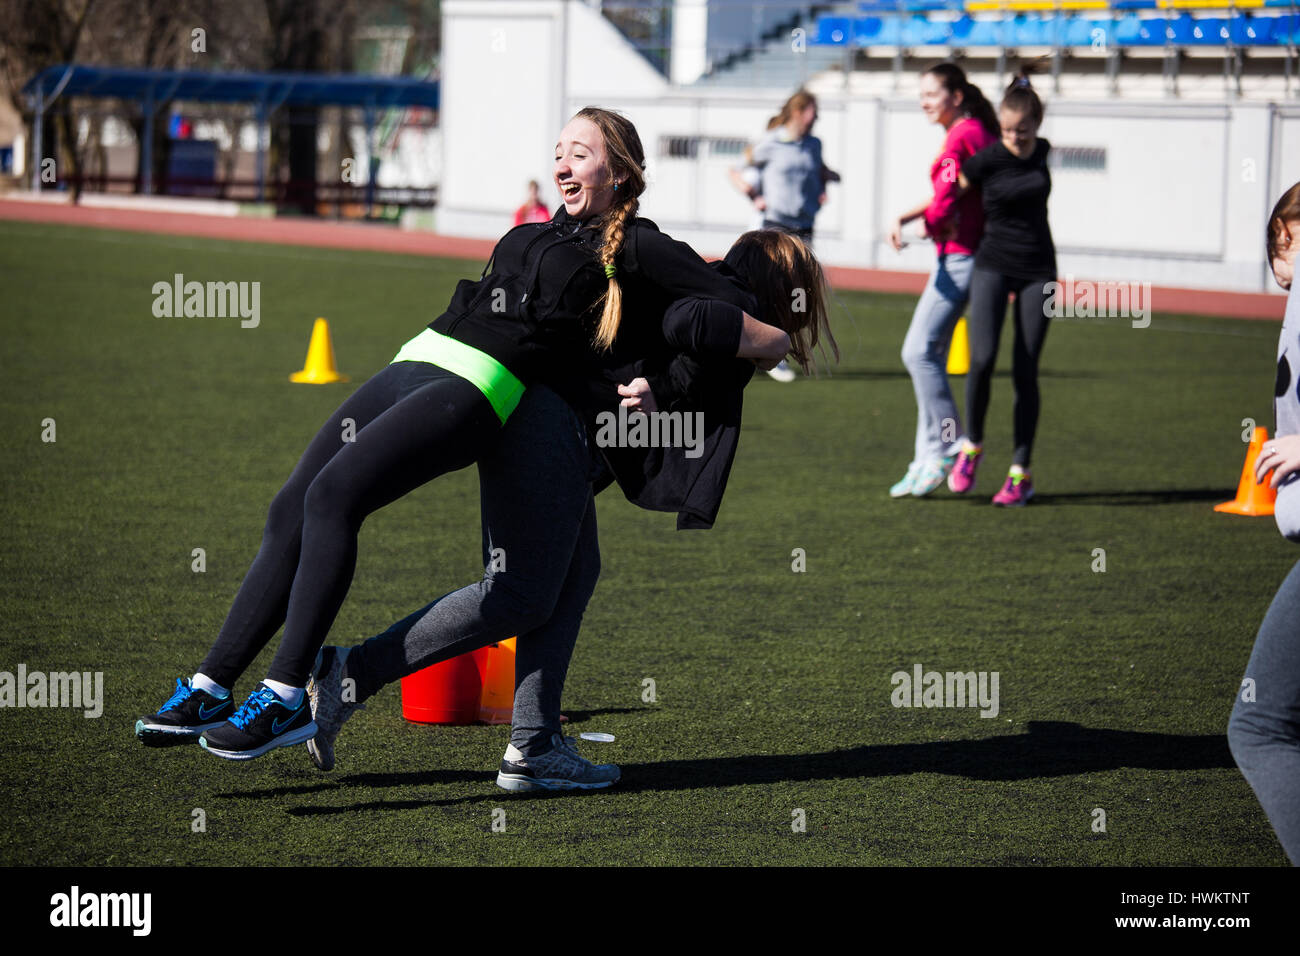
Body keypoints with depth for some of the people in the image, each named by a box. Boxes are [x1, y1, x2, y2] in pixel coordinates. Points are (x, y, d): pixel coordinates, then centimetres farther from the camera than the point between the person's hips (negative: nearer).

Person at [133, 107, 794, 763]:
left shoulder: (639, 251, 3)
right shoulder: (545, 236, 27)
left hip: (474, 390, -8)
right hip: (412, 366, 8)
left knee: (333, 495, -25)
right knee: (290, 511, -2)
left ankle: (287, 697, -24)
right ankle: (212, 690, 1)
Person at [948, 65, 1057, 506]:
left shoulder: (1041, 151, 1)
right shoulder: (986, 159, -11)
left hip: (1038, 271, 3)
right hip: (992, 265, -3)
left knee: (1025, 370, 1)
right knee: (983, 357, -20)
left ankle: (1021, 472, 7)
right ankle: (971, 445, 4)